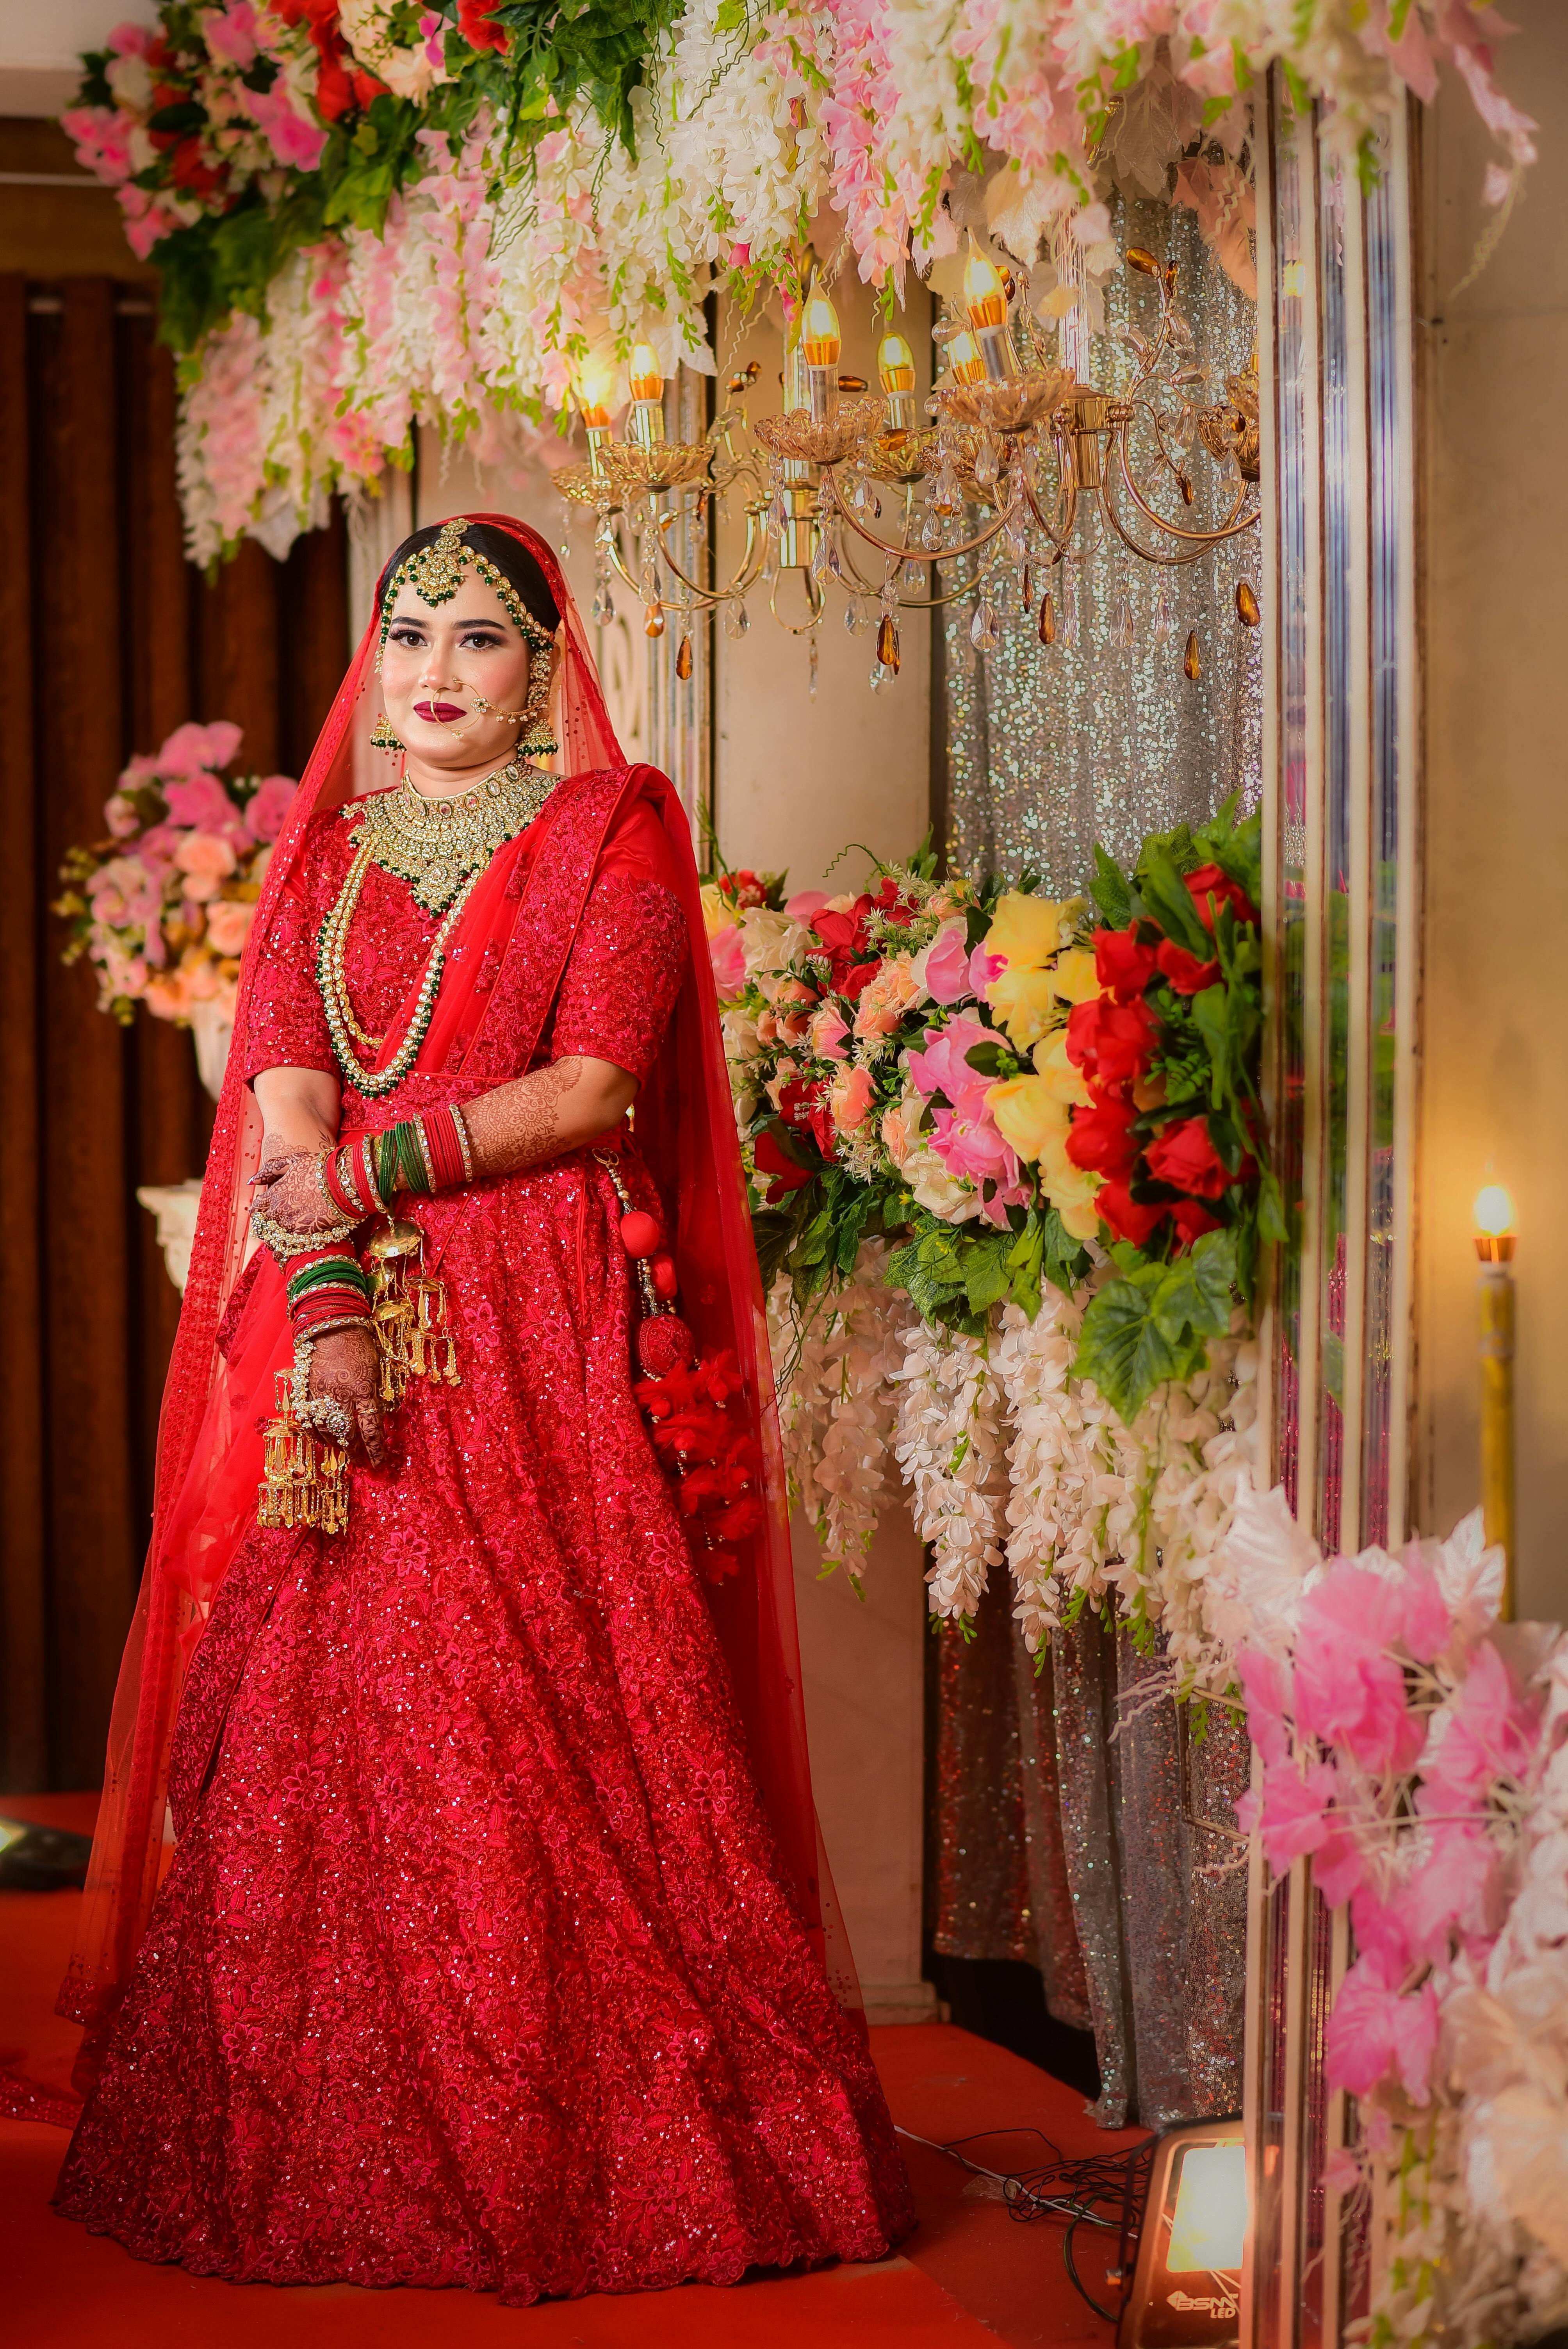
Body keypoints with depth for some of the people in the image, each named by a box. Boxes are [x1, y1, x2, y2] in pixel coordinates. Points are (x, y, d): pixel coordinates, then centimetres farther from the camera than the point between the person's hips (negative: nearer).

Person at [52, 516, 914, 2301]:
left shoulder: (611, 828, 7)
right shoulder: (323, 855, 17)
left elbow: (593, 1085, -5)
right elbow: (279, 1093, 4)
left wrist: (364, 1165, -10)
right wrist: (323, 1302, -11)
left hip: (543, 1343, -3)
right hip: (341, 1335, 4)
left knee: (555, 1732, -8)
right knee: (314, 1728, -1)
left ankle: (598, 2157, -1)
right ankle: (326, 2155, 6)